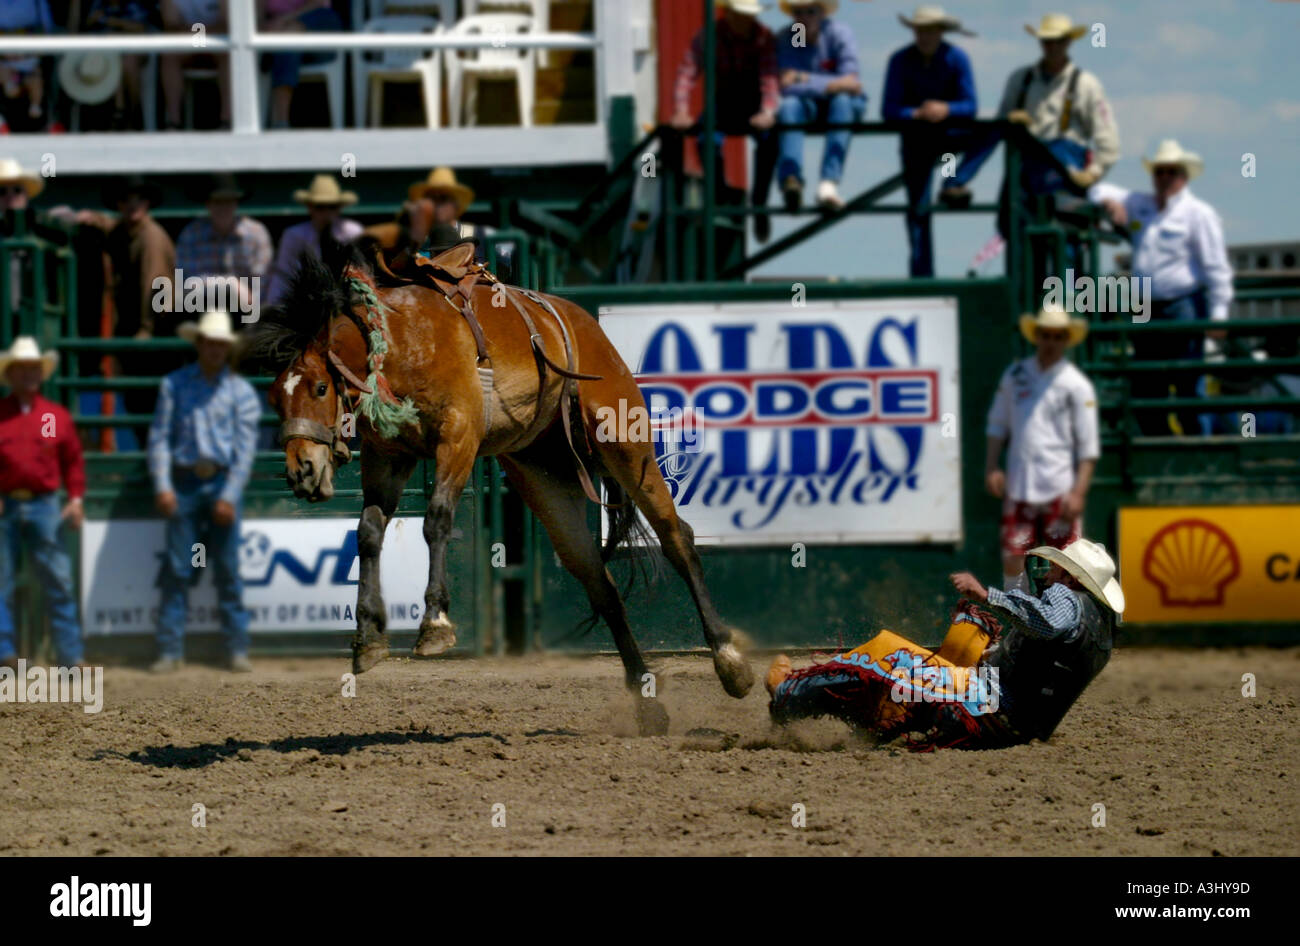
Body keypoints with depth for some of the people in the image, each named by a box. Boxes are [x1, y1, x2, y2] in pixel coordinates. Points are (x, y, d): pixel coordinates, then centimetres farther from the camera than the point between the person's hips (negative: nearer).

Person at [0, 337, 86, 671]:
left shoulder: (57, 416, 8)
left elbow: (73, 459, 11)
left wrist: (76, 498, 0)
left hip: (44, 506, 1)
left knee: (59, 582, -2)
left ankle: (70, 657, -1)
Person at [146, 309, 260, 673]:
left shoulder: (241, 392, 6)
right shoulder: (174, 385, 8)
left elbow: (245, 448, 1)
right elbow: (160, 438, 5)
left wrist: (229, 495, -9)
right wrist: (162, 486, -7)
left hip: (222, 483, 0)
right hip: (183, 484, 0)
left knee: (228, 571, 0)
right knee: (176, 571, -2)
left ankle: (237, 649, 5)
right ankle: (169, 651, -1)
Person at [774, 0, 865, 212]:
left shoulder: (839, 34, -12)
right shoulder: (785, 40, -10)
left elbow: (850, 83, -21)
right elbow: (786, 88, -22)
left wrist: (805, 78, -22)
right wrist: (832, 85, -27)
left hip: (847, 106, -1)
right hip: (808, 109, 1)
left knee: (843, 101, -35)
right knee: (790, 105, -32)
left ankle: (829, 184, -46)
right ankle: (791, 178, -51)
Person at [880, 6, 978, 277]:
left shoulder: (956, 59, -10)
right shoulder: (900, 61, -10)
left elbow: (969, 106, -13)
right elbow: (889, 110, -15)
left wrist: (946, 109, -34)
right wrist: (918, 113, -33)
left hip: (949, 134, 1)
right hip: (916, 139, -1)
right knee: (918, 206, -4)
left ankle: (955, 184, -37)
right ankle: (921, 272, 3)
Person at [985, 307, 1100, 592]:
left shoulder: (1076, 385, -2)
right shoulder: (1015, 375, 10)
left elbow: (1088, 447, -4)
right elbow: (997, 425, 19)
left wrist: (1078, 491, -13)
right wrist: (991, 467, 6)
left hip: (1060, 491, -3)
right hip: (1018, 488, 3)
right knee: (1012, 558, 1)